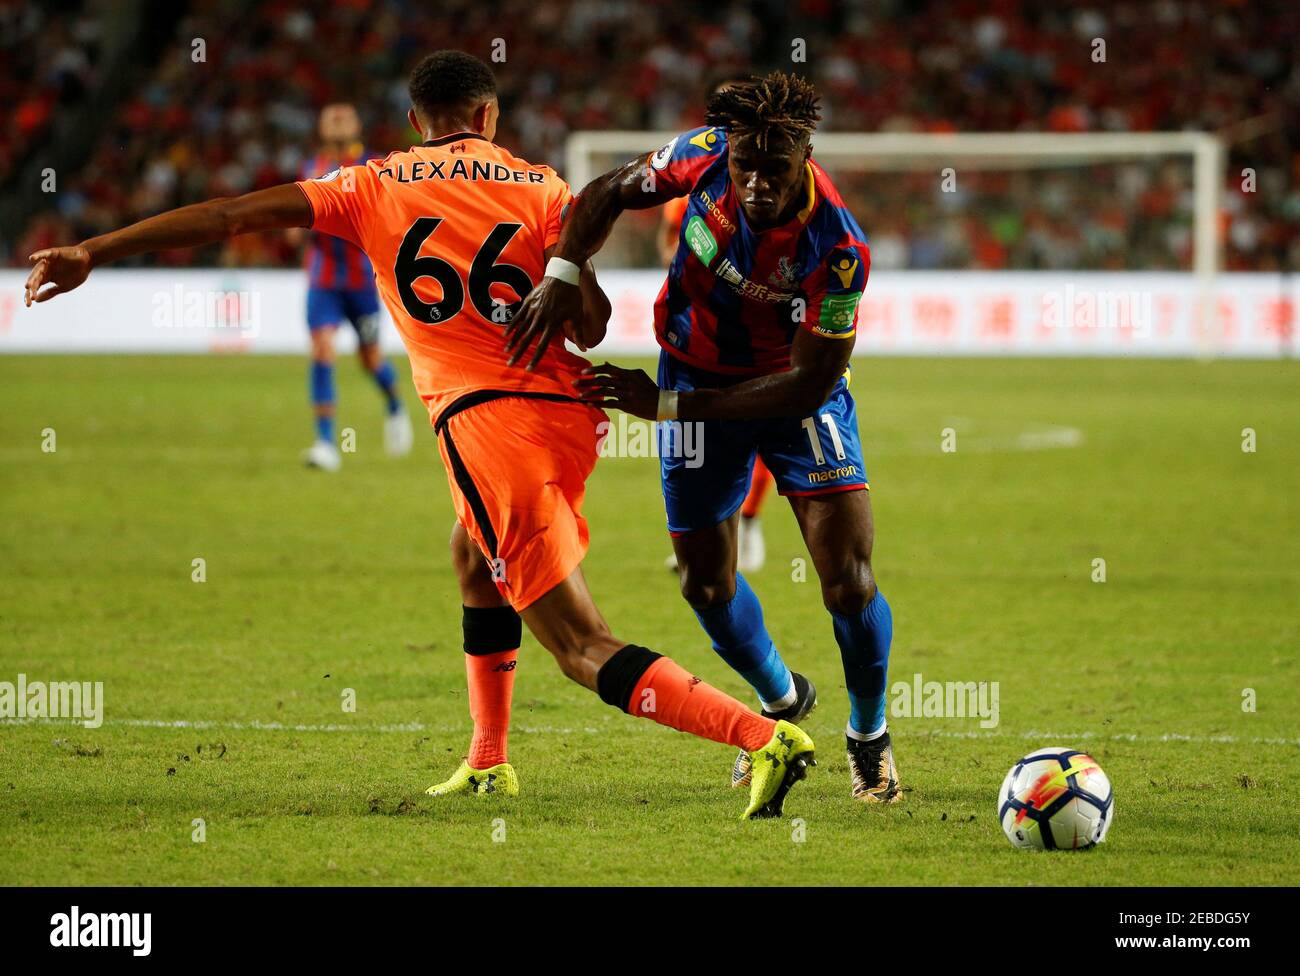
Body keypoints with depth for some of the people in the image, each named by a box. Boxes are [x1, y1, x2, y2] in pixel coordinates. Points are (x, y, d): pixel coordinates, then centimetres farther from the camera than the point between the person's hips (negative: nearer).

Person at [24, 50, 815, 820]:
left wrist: (92, 253, 9)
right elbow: (591, 324, -2)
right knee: (475, 555, 34)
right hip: (568, 410, 5)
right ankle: (487, 765, 39)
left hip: (482, 416, -5)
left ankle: (769, 739, -23)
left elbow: (229, 217, 5)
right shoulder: (542, 187, 8)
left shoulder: (374, 189, 6)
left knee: (583, 648, -7)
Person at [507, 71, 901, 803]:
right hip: (697, 367, 3)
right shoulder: (707, 155, -24)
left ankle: (870, 736, 16)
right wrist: (563, 275, -23)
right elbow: (611, 193, -6)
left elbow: (810, 382, -29)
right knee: (706, 581, 7)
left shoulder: (838, 247, -33)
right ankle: (782, 703, 37)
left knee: (848, 578, -12)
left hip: (795, 393, -3)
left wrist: (669, 404, -30)